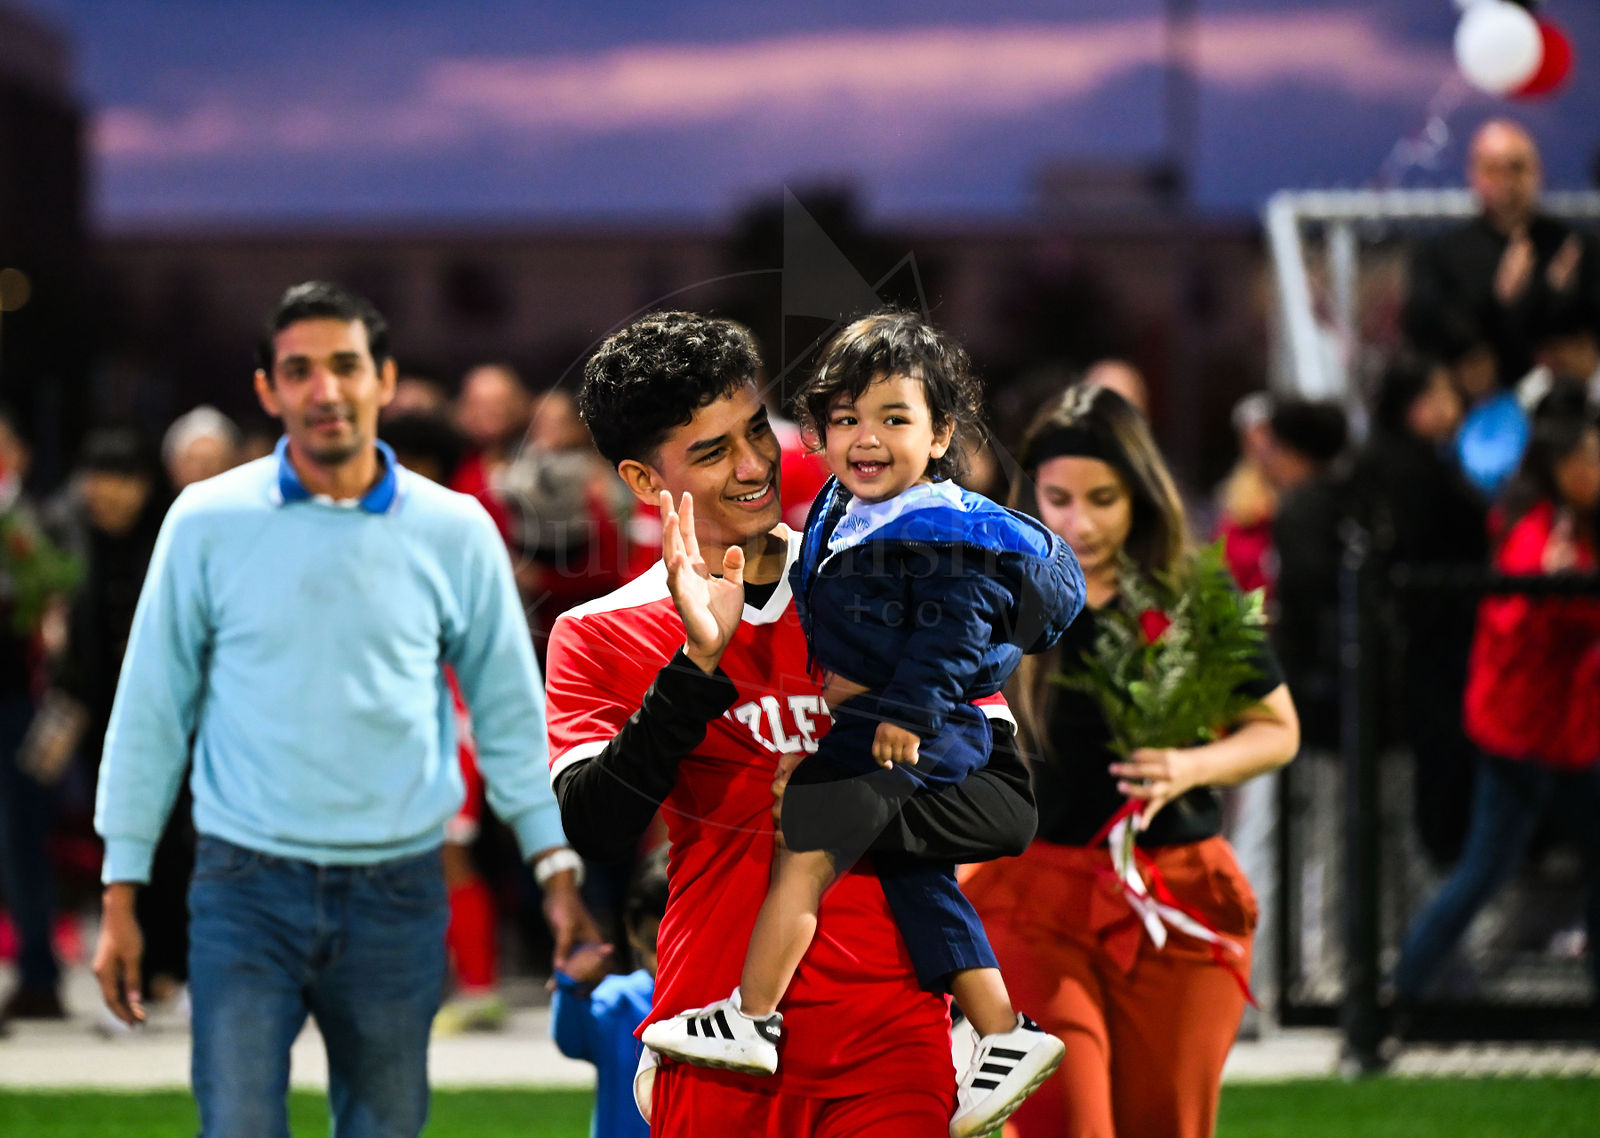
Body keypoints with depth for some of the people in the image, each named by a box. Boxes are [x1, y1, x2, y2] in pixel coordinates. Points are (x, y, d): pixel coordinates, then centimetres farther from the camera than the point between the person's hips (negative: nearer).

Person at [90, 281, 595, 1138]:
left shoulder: (455, 531, 2)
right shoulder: (208, 523, 0)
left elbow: (509, 713, 9)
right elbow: (151, 712, 4)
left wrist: (557, 870, 2)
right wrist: (121, 896, 2)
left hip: (397, 895, 1)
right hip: (248, 884, -1)